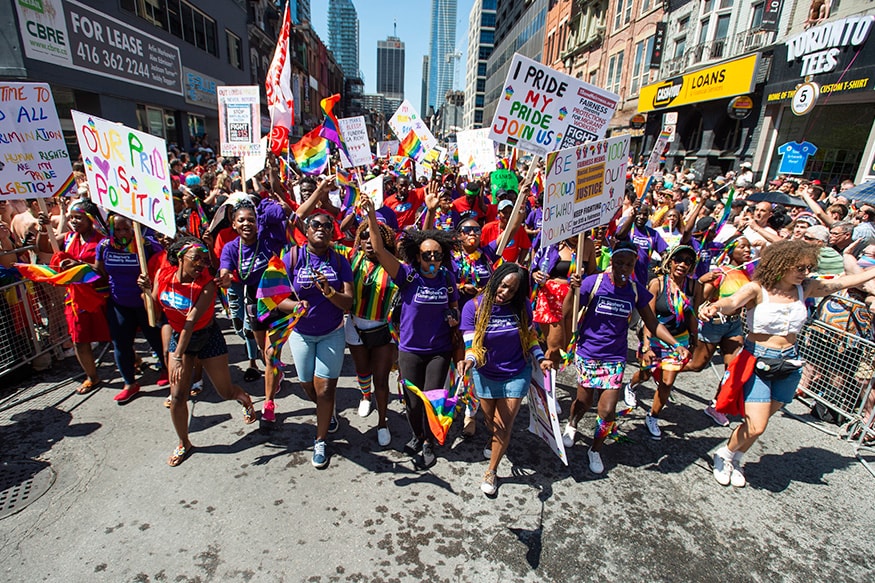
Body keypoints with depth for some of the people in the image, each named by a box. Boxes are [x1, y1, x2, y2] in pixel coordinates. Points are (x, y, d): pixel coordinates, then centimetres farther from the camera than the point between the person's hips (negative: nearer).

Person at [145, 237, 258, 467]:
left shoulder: (207, 285, -24)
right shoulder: (163, 274, -10)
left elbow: (192, 321, -30)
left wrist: (178, 356, -32)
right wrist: (147, 289, -20)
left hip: (208, 337, -3)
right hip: (178, 336, 4)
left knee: (226, 391, 4)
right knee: (177, 396, 2)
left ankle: (247, 402, 41)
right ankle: (184, 444, 25)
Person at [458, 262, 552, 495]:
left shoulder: (522, 307, -13)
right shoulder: (474, 307, -19)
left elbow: (530, 337, 3)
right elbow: (471, 345, -23)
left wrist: (540, 359, -11)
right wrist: (469, 361, -43)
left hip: (516, 375, 0)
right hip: (485, 375, 0)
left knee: (503, 426, 2)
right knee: (491, 421, 19)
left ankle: (491, 472, 27)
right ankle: (494, 439, 58)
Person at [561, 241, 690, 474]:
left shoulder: (636, 290, -4)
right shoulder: (593, 282, -14)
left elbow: (652, 323, 4)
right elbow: (566, 313, -15)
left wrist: (675, 344, -9)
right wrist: (573, 289, -31)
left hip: (615, 358, 2)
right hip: (587, 354, -2)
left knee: (607, 411, 0)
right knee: (583, 401, 13)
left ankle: (595, 450, 29)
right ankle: (571, 425, 50)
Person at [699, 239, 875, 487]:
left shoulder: (805, 289, 2)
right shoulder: (758, 289, -15)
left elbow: (845, 281, 15)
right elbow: (732, 302, -35)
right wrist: (714, 306, -56)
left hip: (789, 364, 5)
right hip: (758, 361, -5)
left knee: (758, 423, 10)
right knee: (755, 427, -8)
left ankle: (737, 460, 33)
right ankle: (724, 454, 19)